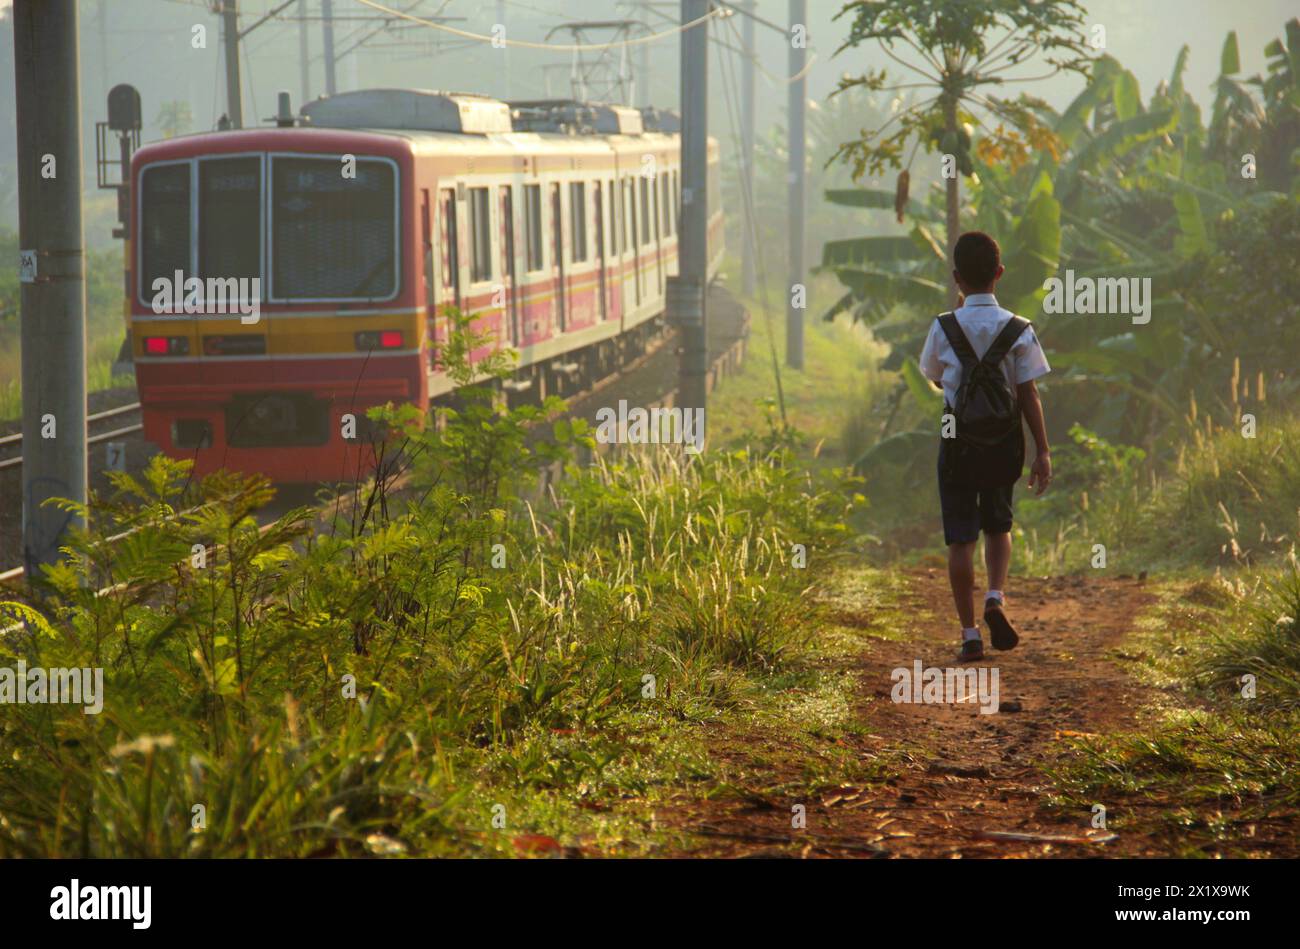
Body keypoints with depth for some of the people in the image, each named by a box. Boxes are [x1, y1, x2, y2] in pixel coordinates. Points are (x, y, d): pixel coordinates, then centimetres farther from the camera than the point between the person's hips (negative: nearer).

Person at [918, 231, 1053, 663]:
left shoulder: (944, 329, -7)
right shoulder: (1018, 331, -6)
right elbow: (1029, 393, -6)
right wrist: (1043, 452, -3)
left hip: (958, 443, -1)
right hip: (1004, 444, 1)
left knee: (960, 538, 3)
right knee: (998, 525, 22)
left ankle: (969, 633, 1)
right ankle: (996, 597, -2)